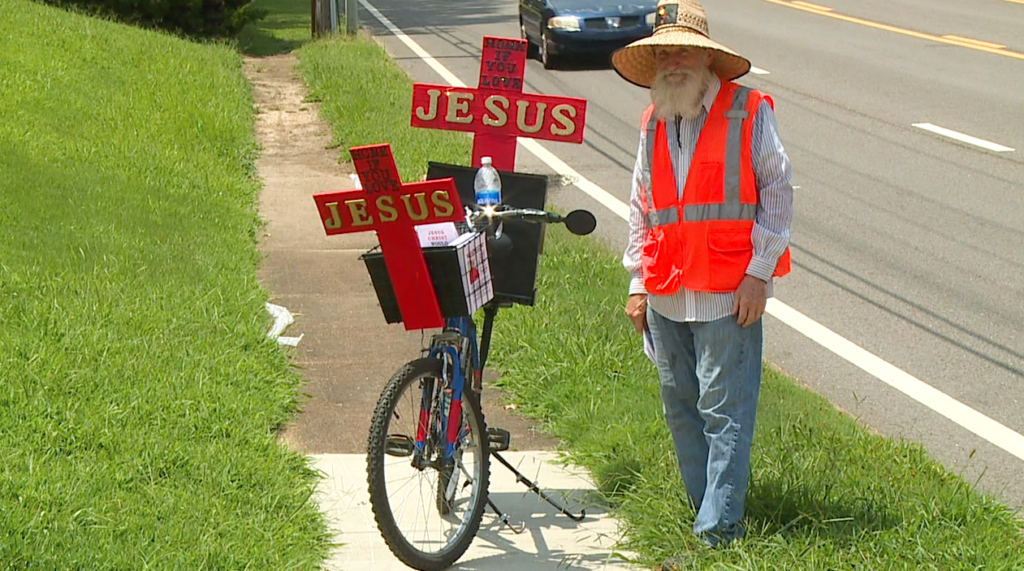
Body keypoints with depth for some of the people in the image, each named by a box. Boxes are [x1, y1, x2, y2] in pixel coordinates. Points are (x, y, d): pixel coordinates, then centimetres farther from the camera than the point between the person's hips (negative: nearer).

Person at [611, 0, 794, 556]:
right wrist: (638, 282, 14)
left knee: (724, 409, -5)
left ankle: (719, 525, -2)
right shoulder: (653, 122, 14)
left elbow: (777, 192, -1)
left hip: (727, 293, -6)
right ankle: (704, 505, 22)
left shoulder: (749, 112, -2)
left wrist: (758, 274, -7)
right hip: (665, 296, 6)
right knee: (680, 407, 10)